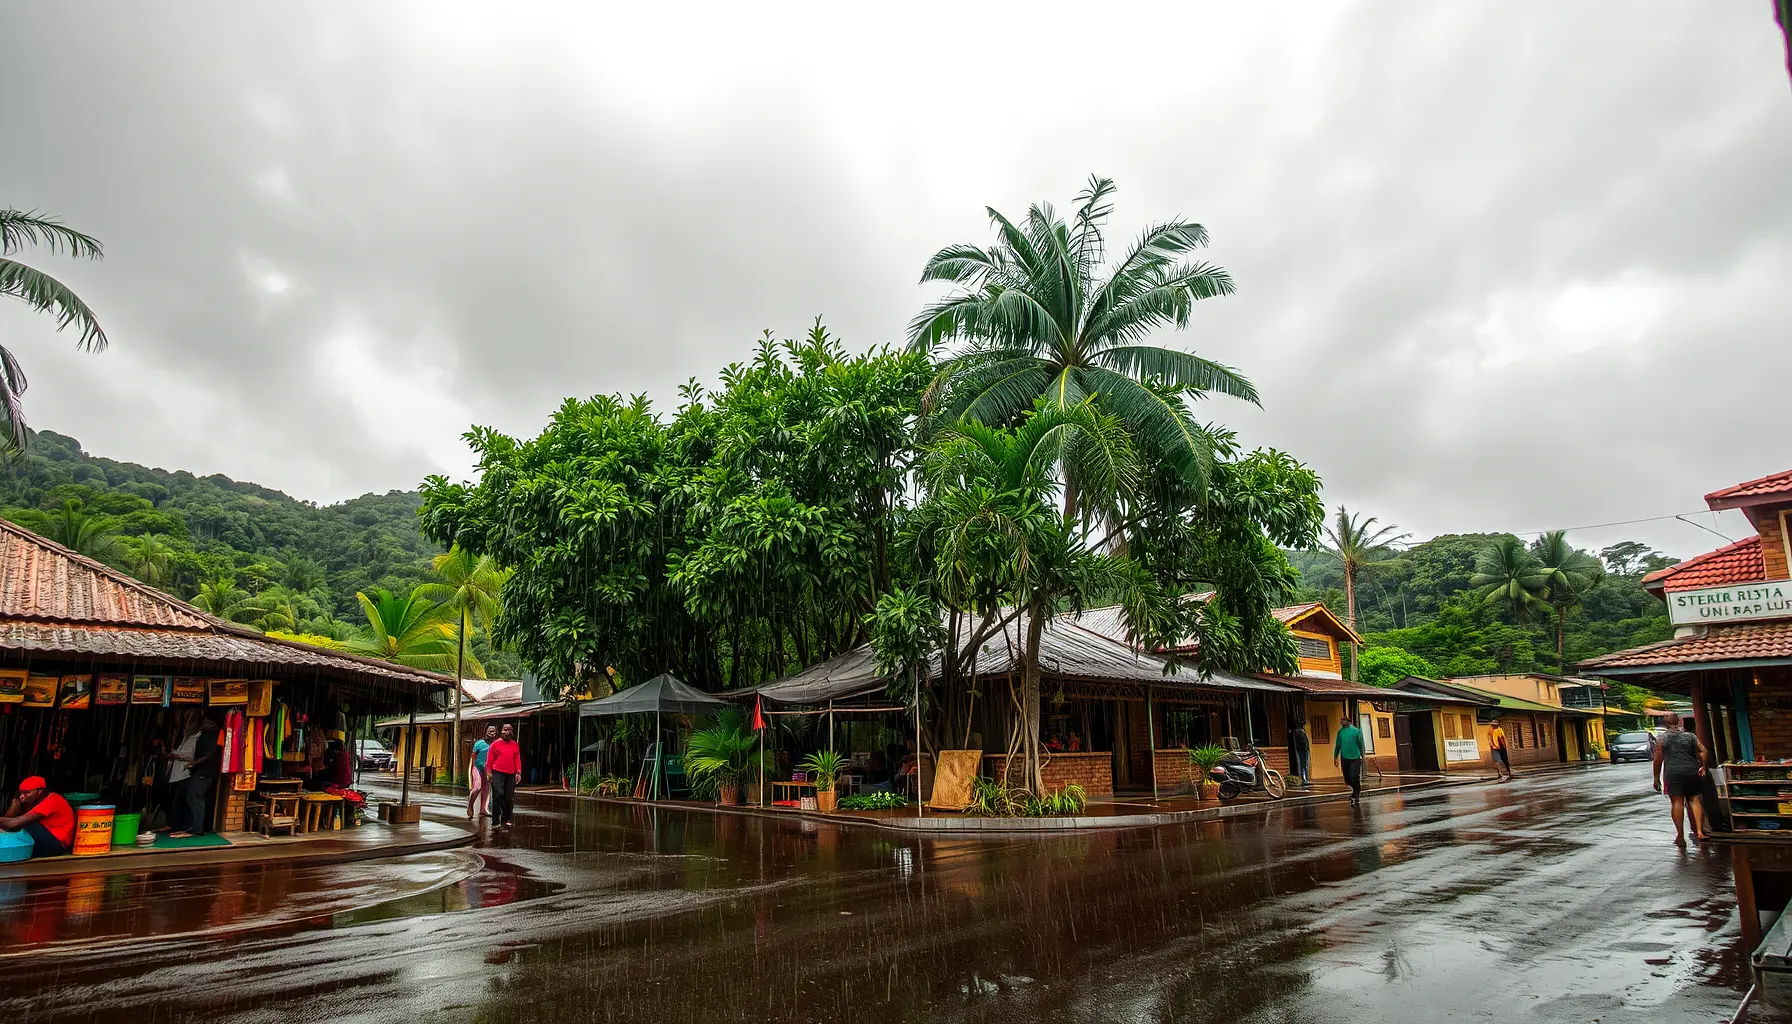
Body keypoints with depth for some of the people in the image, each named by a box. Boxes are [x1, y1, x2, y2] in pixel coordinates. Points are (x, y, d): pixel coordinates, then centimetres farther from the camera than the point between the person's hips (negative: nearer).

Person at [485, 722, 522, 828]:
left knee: (509, 799, 6)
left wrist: (518, 773, 3)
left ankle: (505, 820, 16)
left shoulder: (515, 745, 12)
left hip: (511, 774, 4)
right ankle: (495, 821, -7)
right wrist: (488, 772, -5)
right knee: (498, 795, -13)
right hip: (498, 773, -4)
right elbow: (489, 759, 2)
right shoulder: (495, 744, 2)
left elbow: (517, 760, 11)